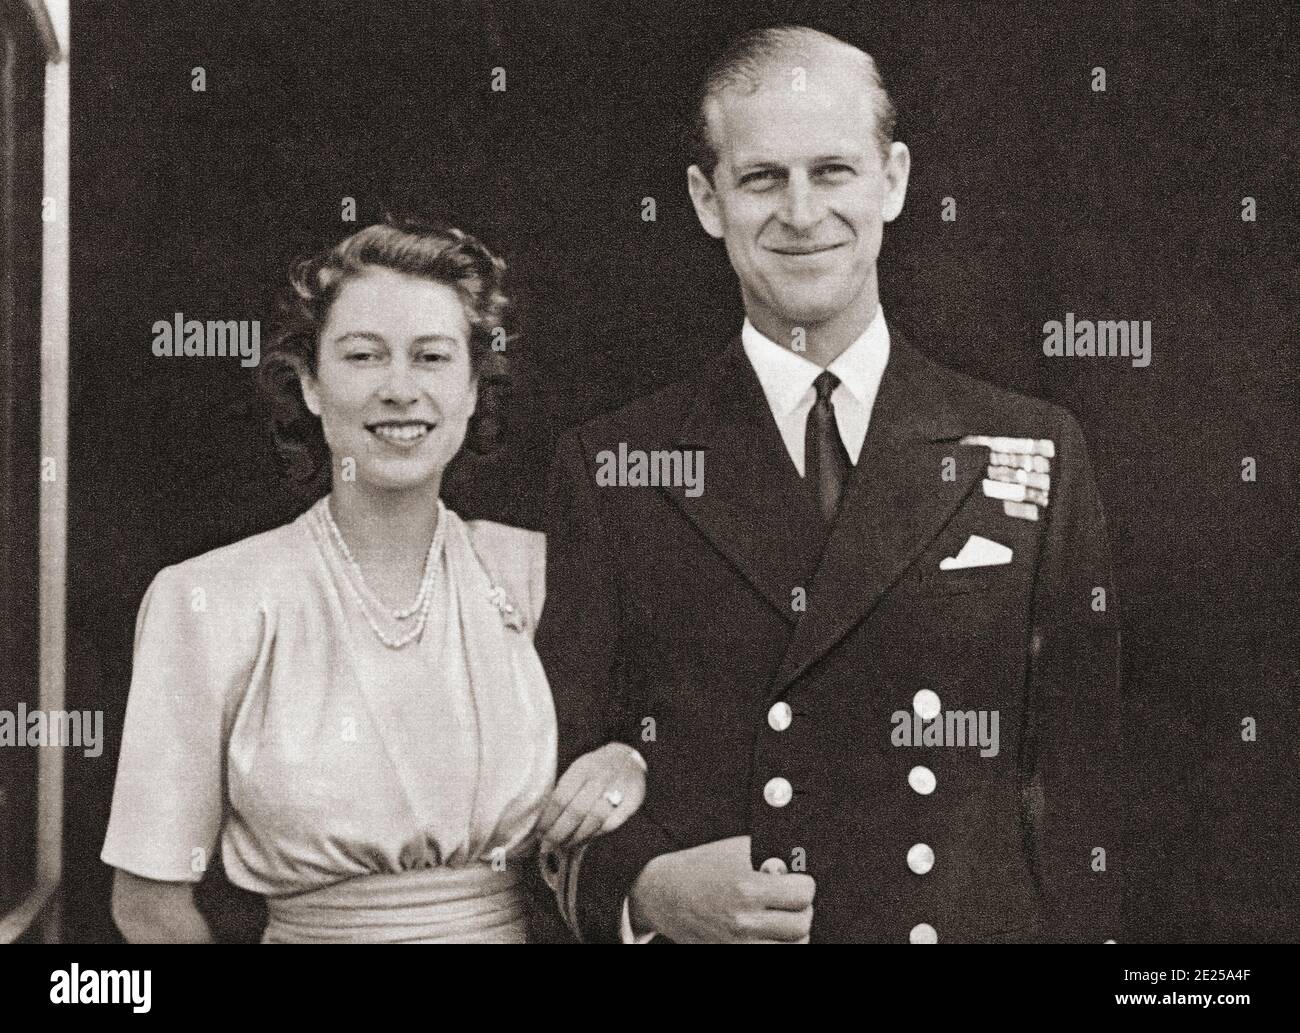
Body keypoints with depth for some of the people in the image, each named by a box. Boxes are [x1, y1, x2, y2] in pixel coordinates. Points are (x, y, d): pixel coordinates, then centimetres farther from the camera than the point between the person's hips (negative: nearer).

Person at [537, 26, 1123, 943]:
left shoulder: (1033, 458, -1)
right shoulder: (610, 470, -2)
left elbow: (1076, 794, 0)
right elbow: (559, 777, -1)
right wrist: (647, 889, -18)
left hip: (970, 921, 1)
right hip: (695, 935, 0)